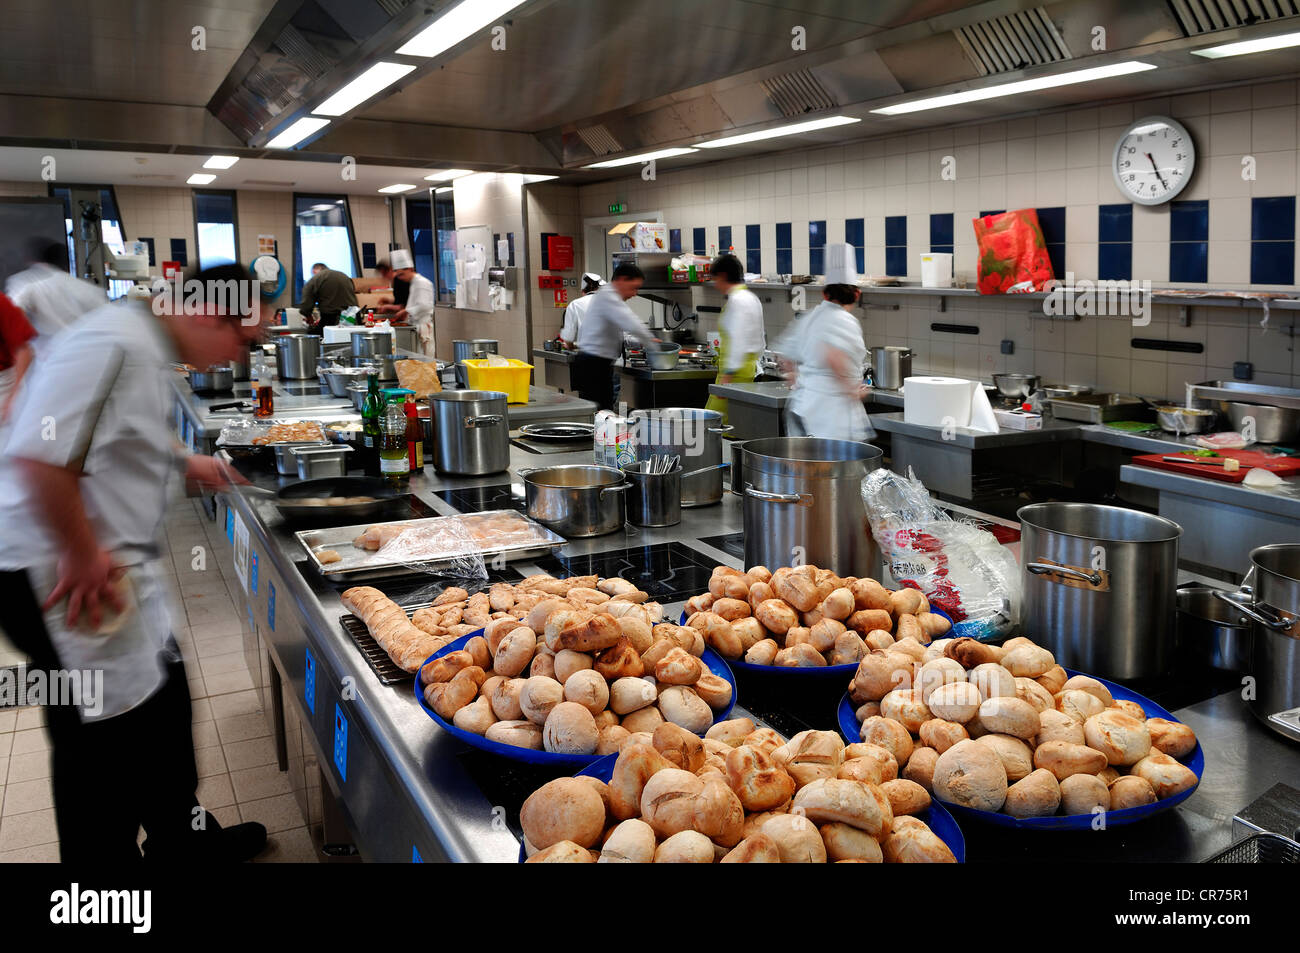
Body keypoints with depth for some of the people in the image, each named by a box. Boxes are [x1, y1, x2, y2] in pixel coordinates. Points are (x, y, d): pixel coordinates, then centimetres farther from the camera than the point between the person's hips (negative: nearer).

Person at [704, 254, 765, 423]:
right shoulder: (751, 298, 17)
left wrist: (727, 375, -21)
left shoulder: (737, 300, -14)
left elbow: (738, 341, -21)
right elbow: (761, 341, 22)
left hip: (735, 370, -10)